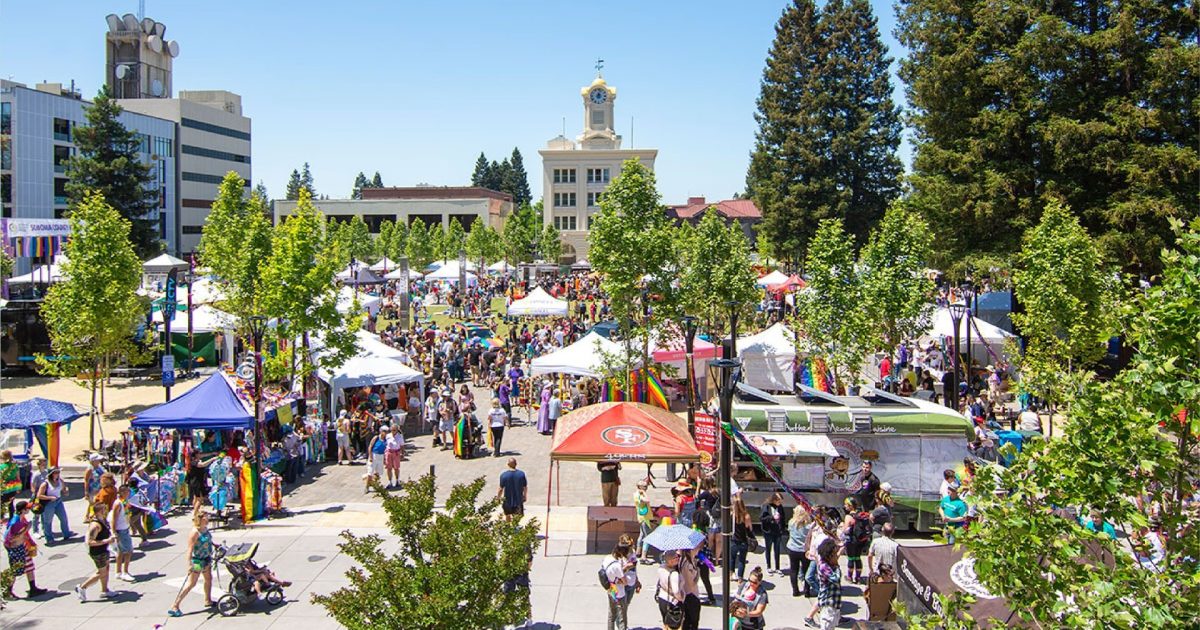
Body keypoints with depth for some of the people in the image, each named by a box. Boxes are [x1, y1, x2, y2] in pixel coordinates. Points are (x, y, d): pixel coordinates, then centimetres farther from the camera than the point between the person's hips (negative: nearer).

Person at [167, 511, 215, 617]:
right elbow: (190, 549, -26)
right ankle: (175, 607, -2)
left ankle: (208, 601, 40)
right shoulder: (195, 532, -23)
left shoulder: (205, 529, 2)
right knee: (191, 583, -6)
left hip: (206, 559, 9)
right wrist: (189, 564, -30)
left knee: (208, 579, 21)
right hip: (197, 560, -9)